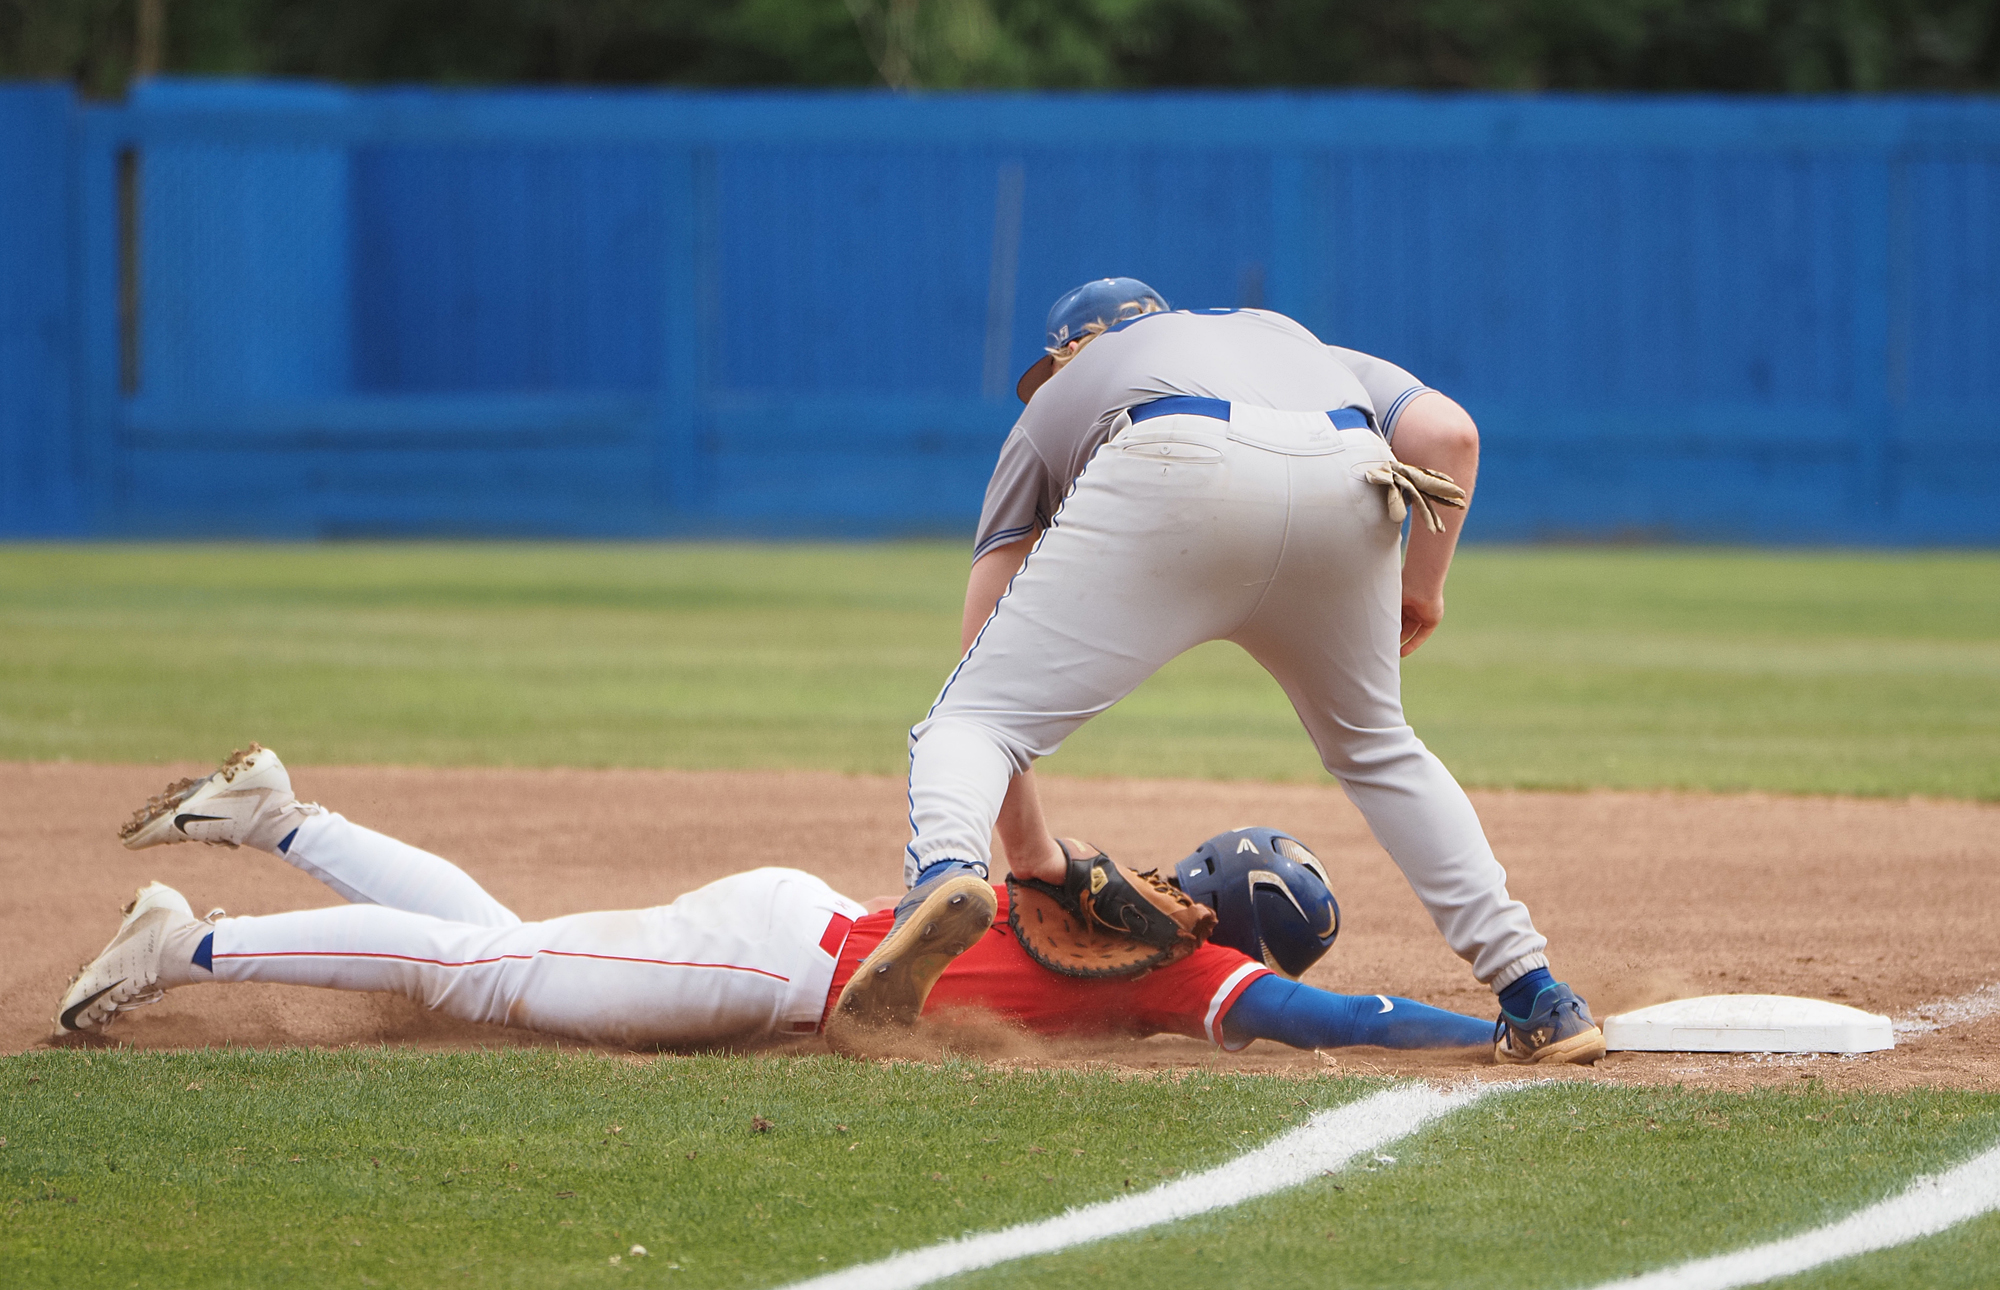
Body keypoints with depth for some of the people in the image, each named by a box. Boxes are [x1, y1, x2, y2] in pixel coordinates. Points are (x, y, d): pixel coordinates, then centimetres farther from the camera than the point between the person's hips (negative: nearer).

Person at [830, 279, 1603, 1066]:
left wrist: (1029, 850, 35)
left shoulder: (1052, 406, 38)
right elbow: (1448, 433, 21)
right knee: (1375, 750, 28)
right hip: (1346, 484, 3)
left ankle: (944, 871, -29)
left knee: (970, 721, 5)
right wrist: (1420, 586, 35)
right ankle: (1536, 997, 22)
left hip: (1175, 484, -3)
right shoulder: (1304, 346, 44)